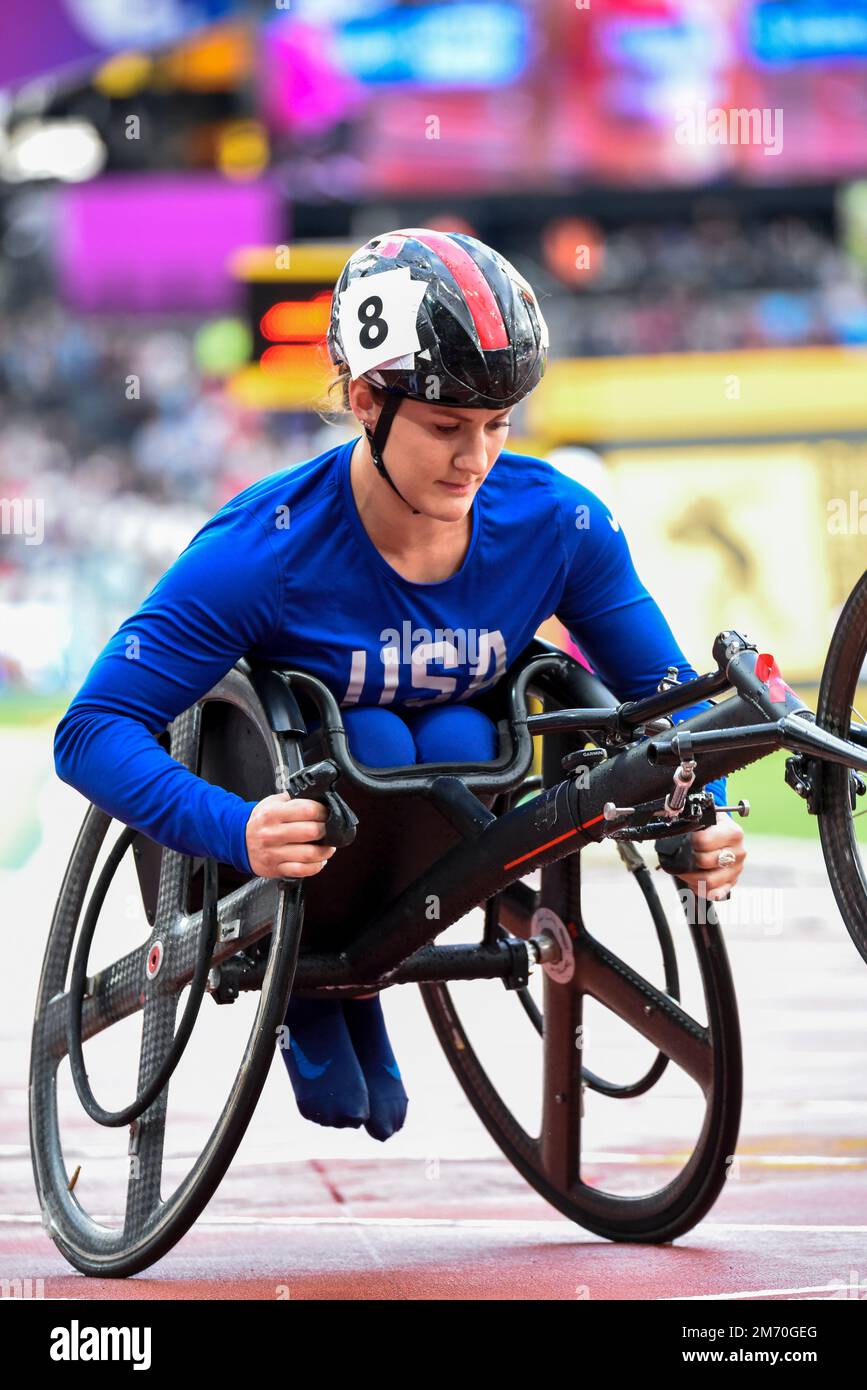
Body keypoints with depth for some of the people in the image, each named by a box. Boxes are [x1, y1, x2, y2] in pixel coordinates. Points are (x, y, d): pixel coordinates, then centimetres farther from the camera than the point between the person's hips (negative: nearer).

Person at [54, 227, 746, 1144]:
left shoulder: (555, 525, -19)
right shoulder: (265, 550, -31)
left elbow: (664, 690, -7)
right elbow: (93, 732, -33)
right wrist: (237, 834, -51)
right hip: (292, 782, -4)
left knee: (460, 742, -29)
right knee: (369, 743, -34)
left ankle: (363, 988, -4)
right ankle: (308, 993, -9)